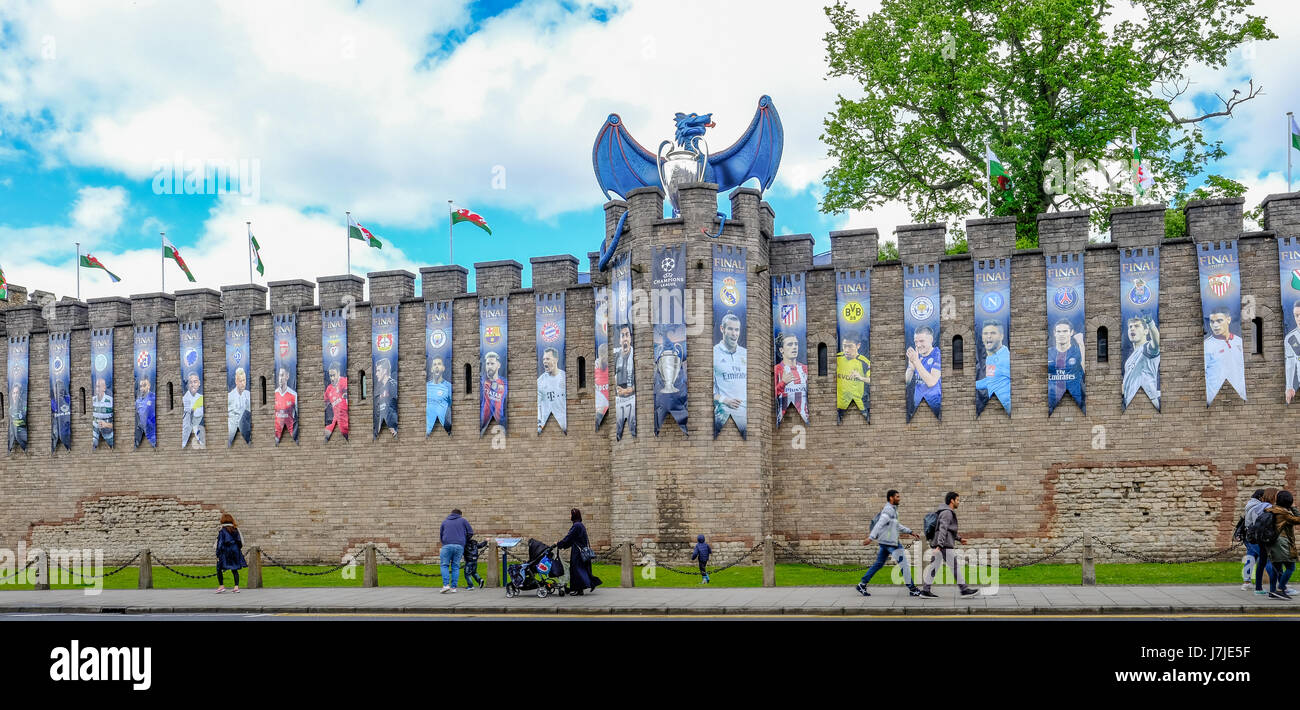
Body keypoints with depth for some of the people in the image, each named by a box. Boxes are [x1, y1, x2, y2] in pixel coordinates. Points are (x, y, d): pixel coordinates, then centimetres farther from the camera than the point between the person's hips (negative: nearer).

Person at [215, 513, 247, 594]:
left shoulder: (221, 531, -8)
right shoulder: (235, 529, 6)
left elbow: (220, 543, -9)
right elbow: (240, 542, 10)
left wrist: (218, 555, -5)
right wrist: (239, 550, 21)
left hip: (225, 552, -5)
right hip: (235, 551, 5)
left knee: (219, 569, 8)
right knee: (234, 570, 9)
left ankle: (221, 586, 5)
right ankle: (236, 586, 3)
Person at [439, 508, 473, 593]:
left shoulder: (444, 522, 21)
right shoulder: (463, 520, 17)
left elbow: (441, 536, 23)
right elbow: (470, 532, 12)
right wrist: (465, 541, 27)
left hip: (447, 545, 0)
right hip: (459, 546, 0)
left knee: (444, 565, 5)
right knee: (455, 566, 7)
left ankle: (445, 585, -11)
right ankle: (453, 587, 2)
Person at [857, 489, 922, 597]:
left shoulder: (893, 509, 17)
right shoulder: (888, 510, -15)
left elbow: (897, 526, 26)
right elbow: (879, 524, -24)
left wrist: (910, 532, 25)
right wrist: (871, 538, -31)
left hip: (885, 542, 10)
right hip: (890, 542, -10)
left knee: (878, 564, 12)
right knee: (904, 564, -4)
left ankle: (862, 585, 13)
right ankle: (912, 589, 1)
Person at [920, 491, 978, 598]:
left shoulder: (949, 513, 21)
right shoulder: (947, 513, -11)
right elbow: (943, 529, -21)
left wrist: (959, 538, 28)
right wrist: (939, 545, -28)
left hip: (941, 545, 10)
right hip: (945, 545, -10)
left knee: (934, 567, 6)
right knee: (955, 566, -5)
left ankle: (925, 590, 3)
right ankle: (964, 590, -1)